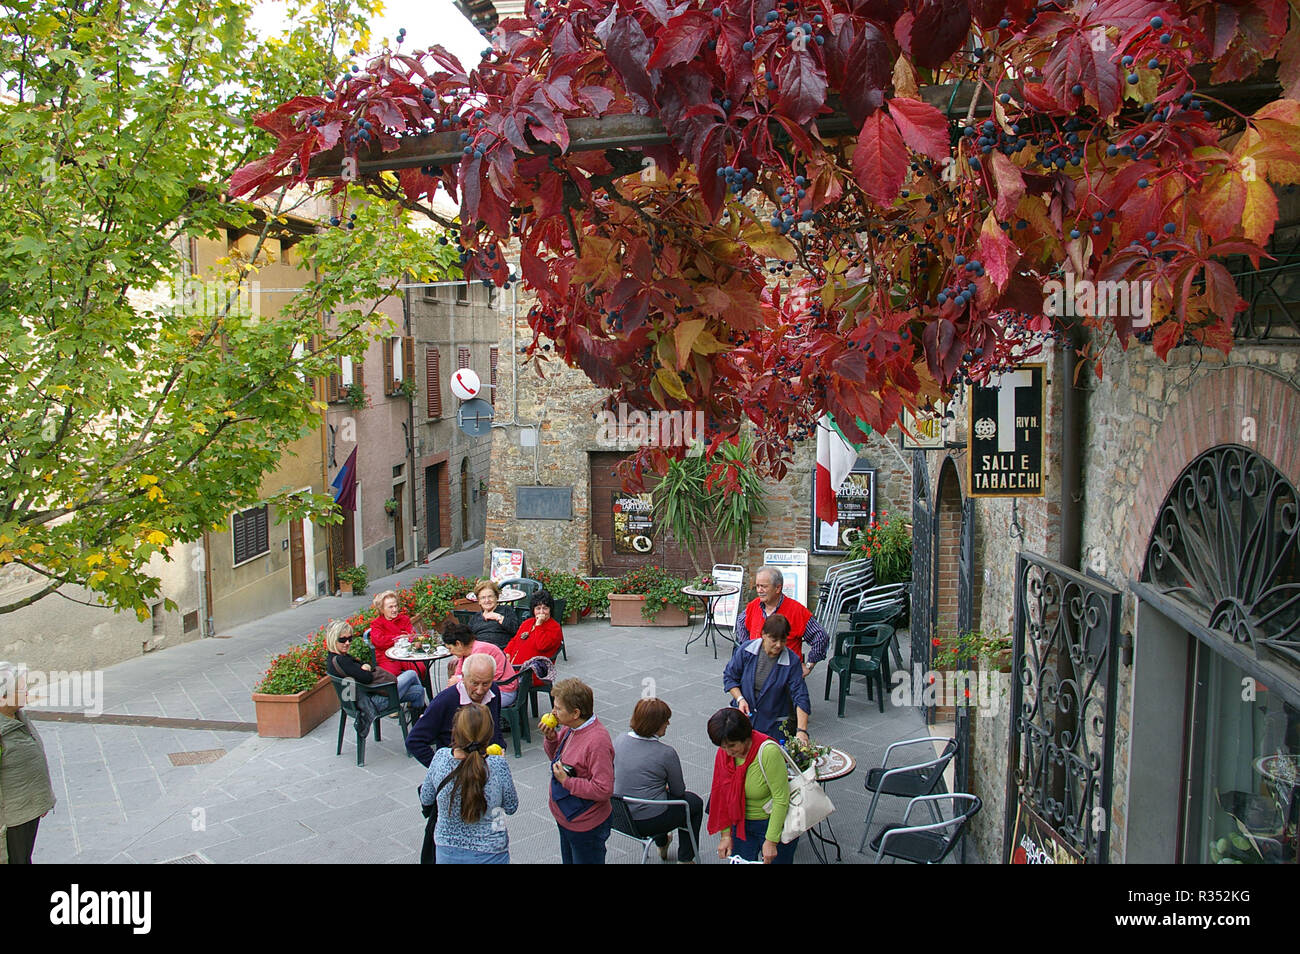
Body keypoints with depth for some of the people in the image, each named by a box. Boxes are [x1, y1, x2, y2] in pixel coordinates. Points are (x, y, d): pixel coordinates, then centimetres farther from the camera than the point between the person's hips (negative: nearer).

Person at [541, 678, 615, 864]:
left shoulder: (597, 742, -31)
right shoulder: (569, 727, -4)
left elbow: (604, 790, -31)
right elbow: (557, 757, 13)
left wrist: (566, 781, -25)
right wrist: (551, 738, -8)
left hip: (586, 827, -8)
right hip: (564, 817, 9)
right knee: (569, 859, 25)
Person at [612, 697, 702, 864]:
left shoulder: (619, 741, -5)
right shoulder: (666, 752, -21)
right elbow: (678, 791, -7)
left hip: (619, 816, 6)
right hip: (649, 822, -6)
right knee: (695, 803, 20)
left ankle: (661, 844, 55)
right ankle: (685, 859, 28)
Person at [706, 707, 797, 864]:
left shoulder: (768, 751, -28)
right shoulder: (723, 753, -10)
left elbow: (781, 798, -24)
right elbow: (721, 794, -1)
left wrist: (771, 840, -22)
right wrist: (726, 834, -2)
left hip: (774, 822, -4)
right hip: (741, 824, 5)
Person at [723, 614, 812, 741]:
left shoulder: (792, 661, -15)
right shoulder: (745, 650, -11)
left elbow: (800, 697, -17)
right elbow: (729, 676, 1)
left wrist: (802, 731, -27)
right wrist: (740, 699, -14)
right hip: (744, 713, 1)